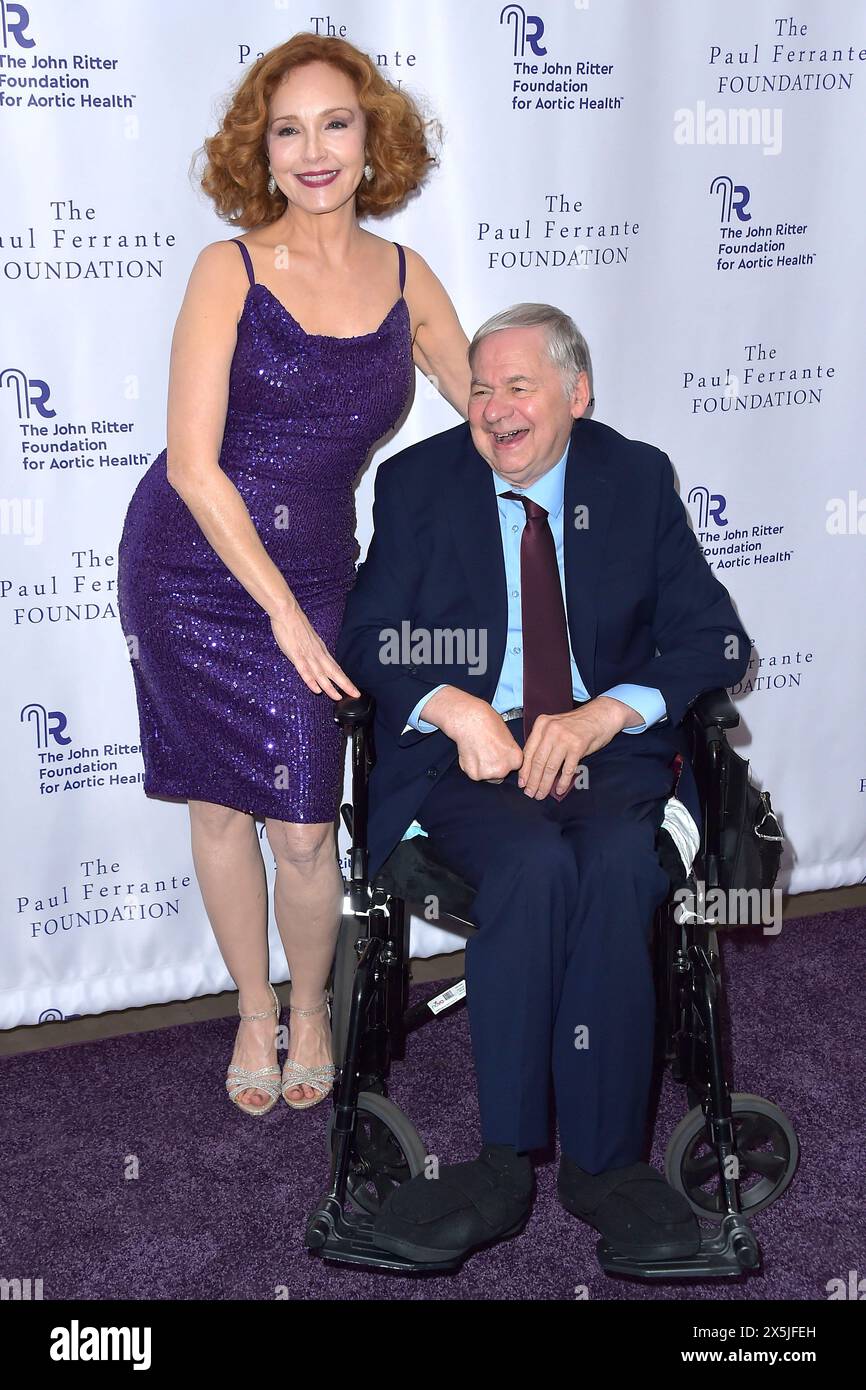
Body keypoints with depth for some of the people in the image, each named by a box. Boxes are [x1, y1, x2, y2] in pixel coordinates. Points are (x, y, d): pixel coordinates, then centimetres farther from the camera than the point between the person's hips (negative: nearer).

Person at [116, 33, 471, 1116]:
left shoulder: (406, 278, 2)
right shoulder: (229, 269, -9)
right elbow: (191, 464, -14)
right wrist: (282, 612, -15)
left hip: (310, 573, 2)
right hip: (189, 567, -1)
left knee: (305, 831, -2)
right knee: (219, 807, 9)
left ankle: (310, 1005, 27)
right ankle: (254, 1012, 32)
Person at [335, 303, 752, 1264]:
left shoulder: (638, 480, 10)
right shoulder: (417, 481, 9)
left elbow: (717, 639, 5)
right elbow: (365, 634, 4)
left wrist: (607, 714, -14)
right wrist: (451, 705, -17)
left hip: (611, 750, 1)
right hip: (467, 754, 0)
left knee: (617, 863, -32)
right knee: (534, 864, -32)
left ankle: (601, 1160, -24)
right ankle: (507, 1159, -25)